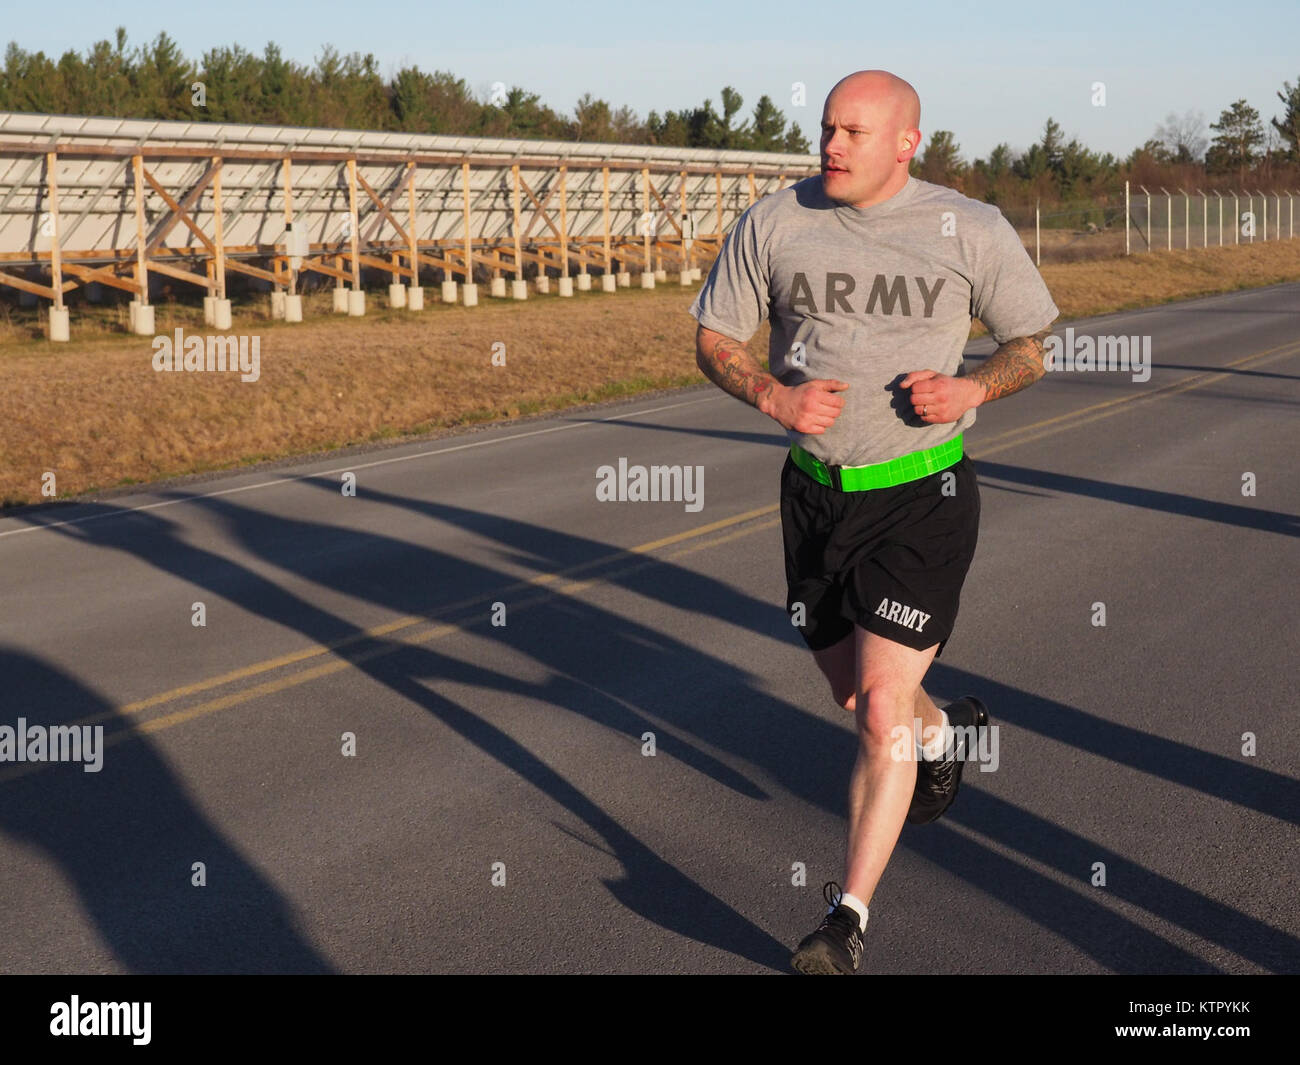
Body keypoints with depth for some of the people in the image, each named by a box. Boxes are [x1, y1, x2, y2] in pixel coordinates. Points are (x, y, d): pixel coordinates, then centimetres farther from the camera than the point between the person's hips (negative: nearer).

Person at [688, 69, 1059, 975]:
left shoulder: (971, 231, -7)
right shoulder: (775, 223, -3)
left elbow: (1037, 339, 5)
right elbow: (714, 340, 4)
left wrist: (973, 388, -16)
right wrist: (773, 396, -16)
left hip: (923, 495, -4)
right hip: (816, 491, 4)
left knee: (880, 709, -11)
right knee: (851, 691, 19)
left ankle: (849, 920, 1)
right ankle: (941, 731, 54)